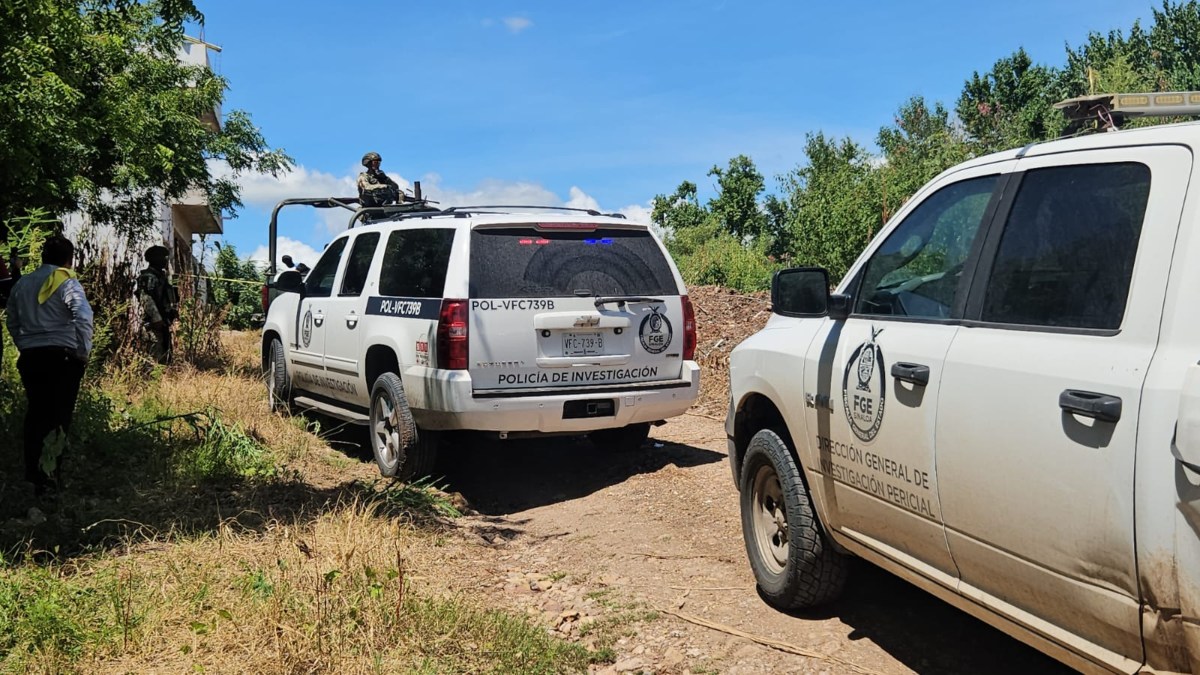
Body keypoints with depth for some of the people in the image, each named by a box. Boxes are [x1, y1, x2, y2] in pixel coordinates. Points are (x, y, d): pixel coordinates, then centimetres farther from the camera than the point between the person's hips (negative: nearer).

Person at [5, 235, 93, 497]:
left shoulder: (21, 284, 12)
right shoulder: (66, 282, -7)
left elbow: (12, 323, 16)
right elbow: (83, 316, -18)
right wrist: (84, 351, -8)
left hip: (30, 357, 6)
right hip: (62, 357, -5)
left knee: (36, 414, 15)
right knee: (58, 417, 0)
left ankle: (33, 474, 22)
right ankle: (48, 478, 0)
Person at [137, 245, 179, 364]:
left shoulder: (161, 275, 18)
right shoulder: (148, 277, -12)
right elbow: (147, 299, -20)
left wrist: (173, 314, 19)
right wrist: (156, 318, -24)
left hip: (163, 319, 10)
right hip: (154, 321, -10)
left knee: (166, 348, 13)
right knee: (157, 349, -11)